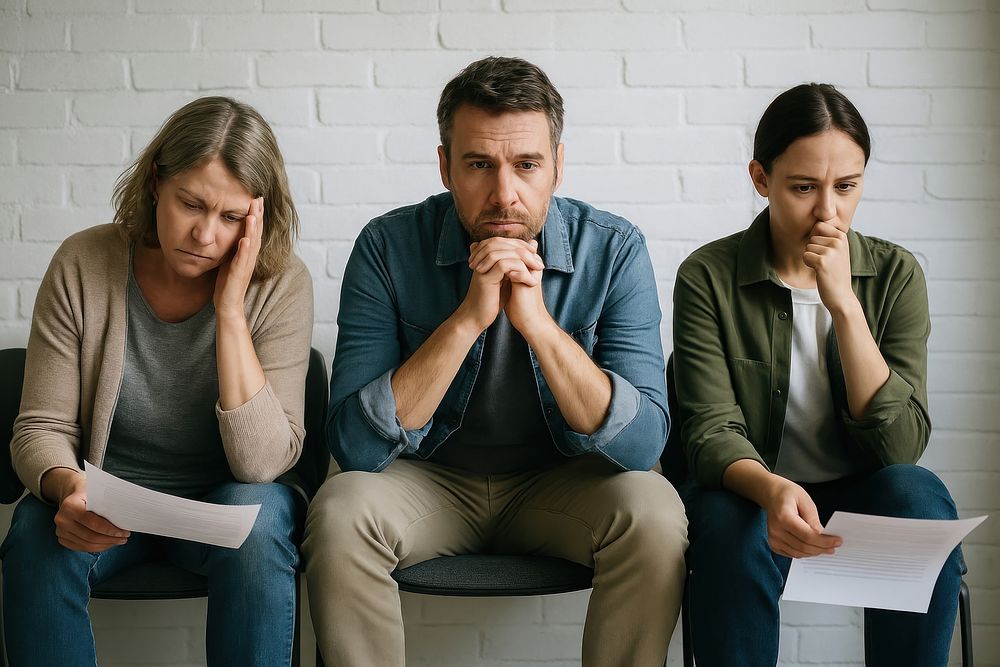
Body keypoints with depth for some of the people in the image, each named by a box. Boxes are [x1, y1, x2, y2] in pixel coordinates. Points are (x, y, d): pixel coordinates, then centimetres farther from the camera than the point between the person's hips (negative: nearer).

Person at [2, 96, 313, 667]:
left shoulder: (281, 284, -15)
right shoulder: (84, 265, -11)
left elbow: (264, 462, -21)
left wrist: (230, 310, -26)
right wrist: (68, 488, -31)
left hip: (224, 502, 0)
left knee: (259, 518, -33)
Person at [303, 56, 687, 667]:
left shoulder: (614, 250, -14)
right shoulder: (389, 246, -15)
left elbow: (644, 444, -21)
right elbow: (354, 444, -22)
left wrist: (539, 323, -33)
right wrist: (467, 320, -32)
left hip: (560, 480, 1)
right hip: (429, 480, 0)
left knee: (654, 514, -28)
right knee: (340, 512, -29)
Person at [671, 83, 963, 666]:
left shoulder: (896, 274, -2)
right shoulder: (709, 278, -8)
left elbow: (901, 446, -11)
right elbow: (712, 432, -15)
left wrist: (843, 305, -20)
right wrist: (772, 490, -38)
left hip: (862, 496, 2)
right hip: (750, 493, -1)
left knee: (918, 495, -30)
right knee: (729, 528, -35)